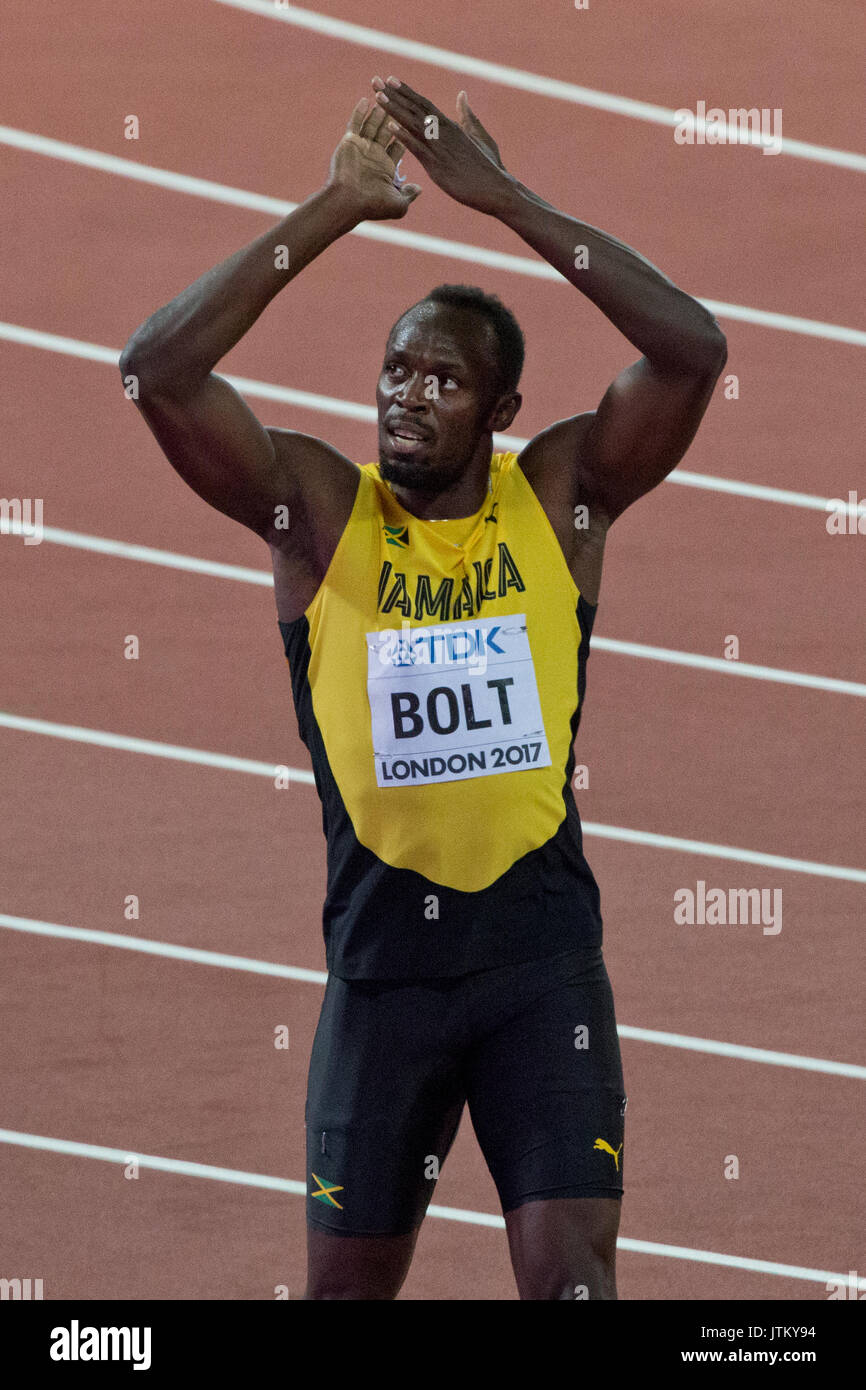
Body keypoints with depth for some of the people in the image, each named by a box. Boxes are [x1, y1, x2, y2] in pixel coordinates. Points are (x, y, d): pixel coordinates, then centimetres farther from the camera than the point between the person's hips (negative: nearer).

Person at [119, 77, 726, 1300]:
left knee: (570, 1271, -10)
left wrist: (505, 200, -17)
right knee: (347, 1280, 11)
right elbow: (157, 372, -14)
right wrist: (335, 210, -17)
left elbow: (694, 352, -14)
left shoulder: (562, 495, 0)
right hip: (381, 955, 1)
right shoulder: (317, 509, -1)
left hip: (542, 946, -1)